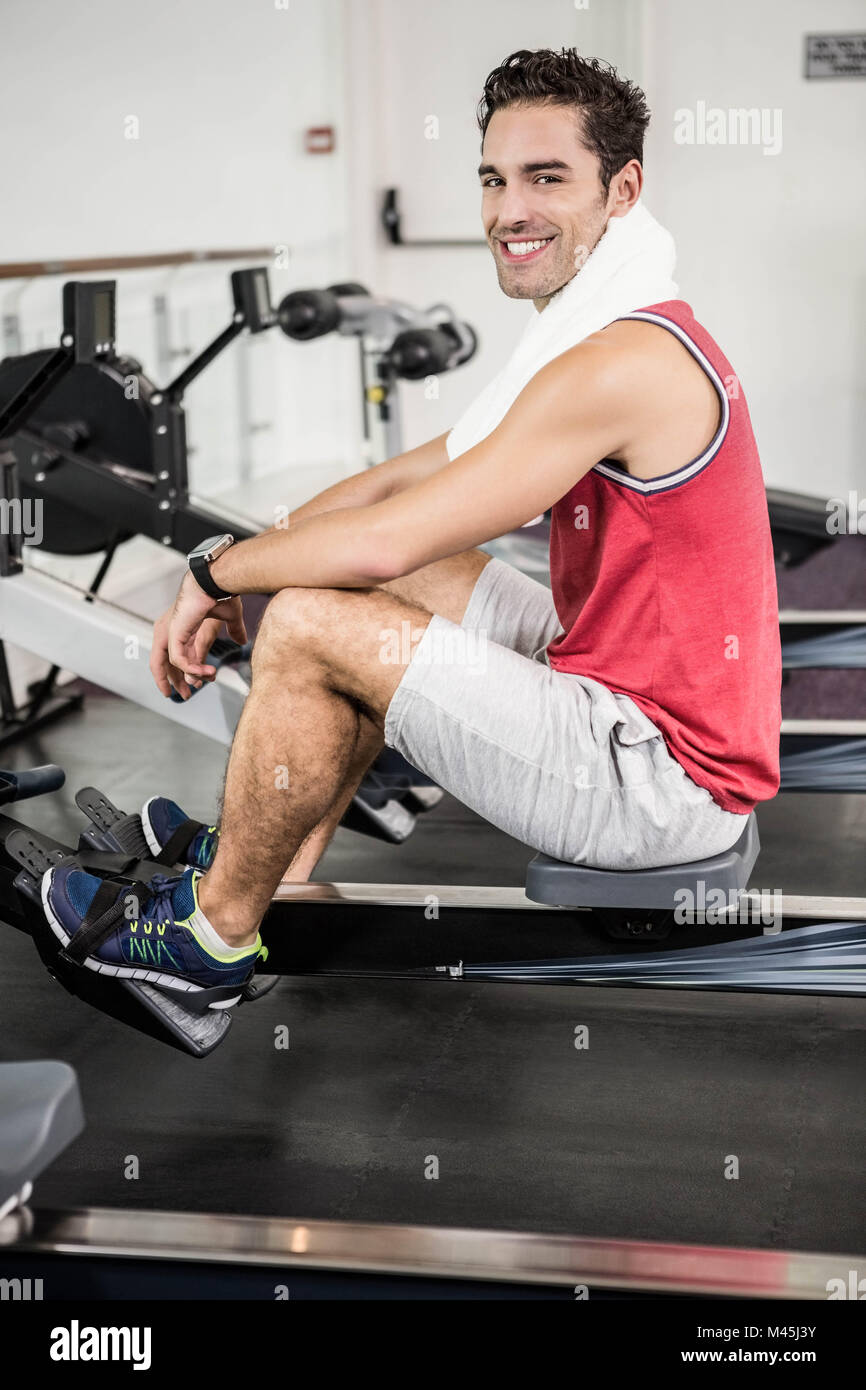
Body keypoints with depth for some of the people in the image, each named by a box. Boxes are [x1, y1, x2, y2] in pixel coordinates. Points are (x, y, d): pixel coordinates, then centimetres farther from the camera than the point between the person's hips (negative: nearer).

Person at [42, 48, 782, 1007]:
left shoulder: (623, 365, -22)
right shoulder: (603, 336, 12)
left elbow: (382, 542, -24)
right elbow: (403, 484, 16)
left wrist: (215, 570, -6)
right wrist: (230, 572, 8)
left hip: (660, 780, -10)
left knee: (309, 625, -14)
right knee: (401, 582, 19)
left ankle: (215, 929, 4)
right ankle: (280, 856, 23)